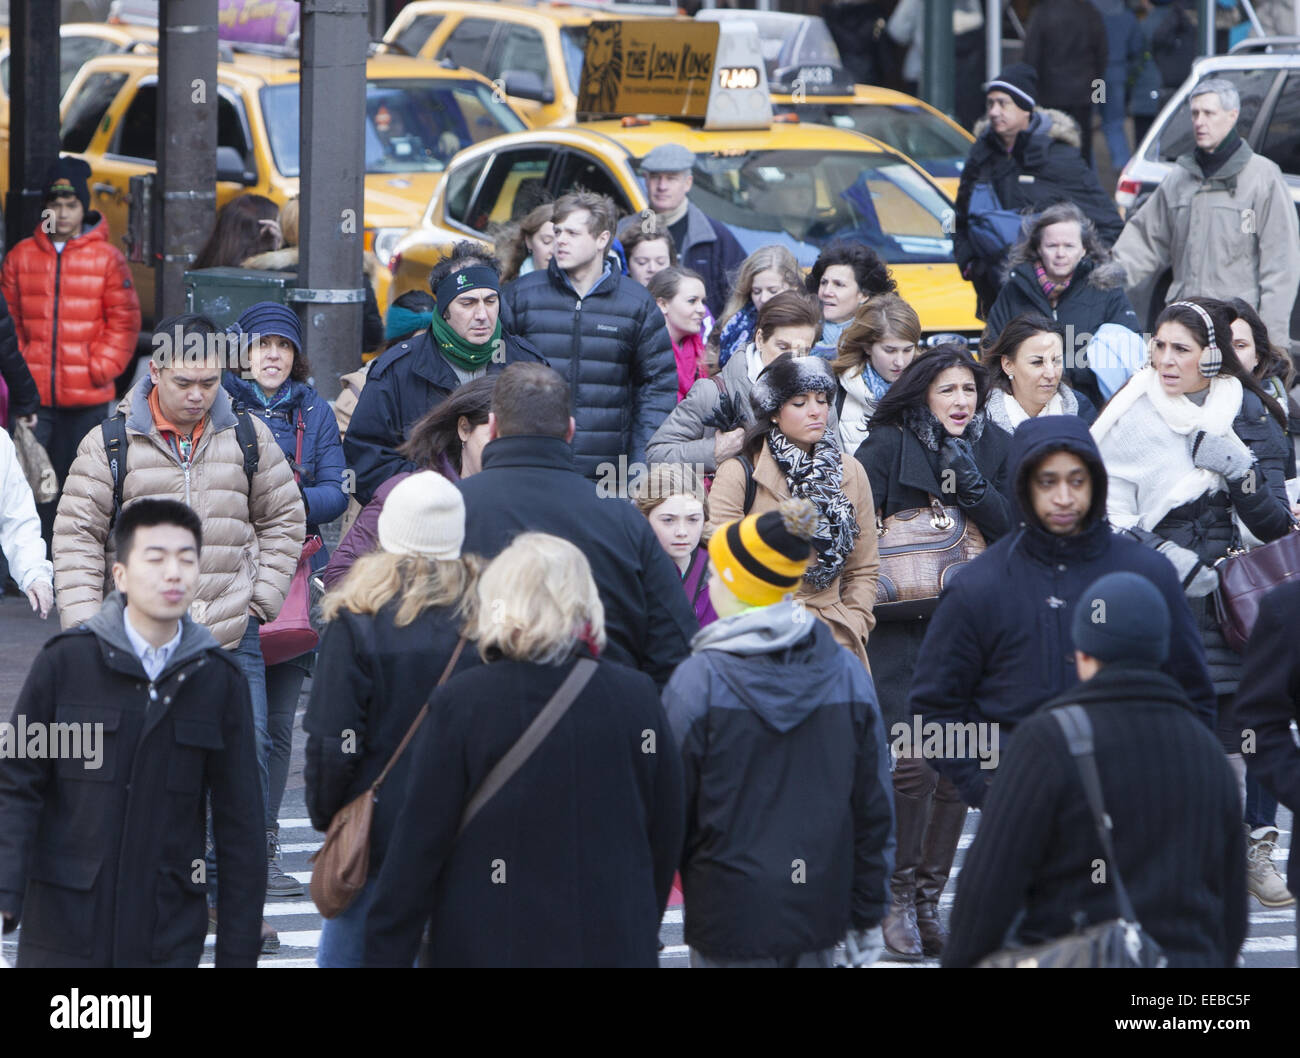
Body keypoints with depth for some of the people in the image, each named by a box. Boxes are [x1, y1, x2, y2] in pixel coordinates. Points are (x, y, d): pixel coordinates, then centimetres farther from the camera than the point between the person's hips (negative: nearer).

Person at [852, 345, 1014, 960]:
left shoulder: (996, 448, 9)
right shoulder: (888, 445, 0)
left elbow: (1012, 531, 2)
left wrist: (971, 481, -11)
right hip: (902, 626, -3)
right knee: (912, 763, -14)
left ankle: (929, 901, 13)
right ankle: (899, 899, -1)